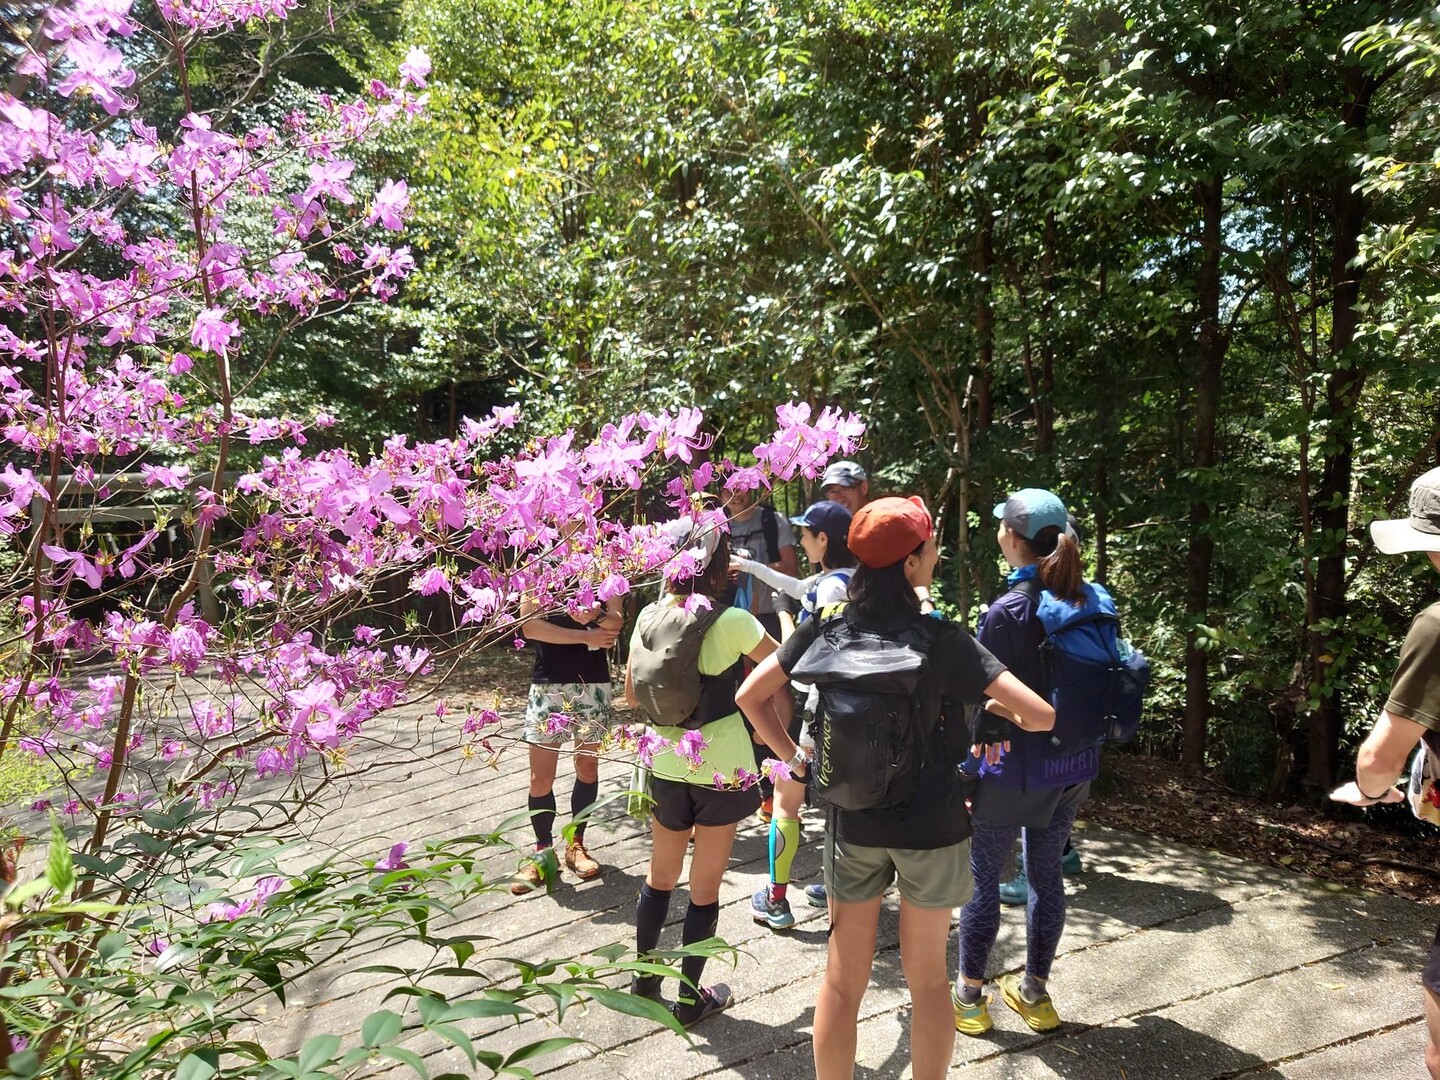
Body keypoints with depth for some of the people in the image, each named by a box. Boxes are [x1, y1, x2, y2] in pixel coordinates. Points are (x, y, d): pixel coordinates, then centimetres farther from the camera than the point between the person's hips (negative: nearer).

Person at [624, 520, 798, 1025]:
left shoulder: (652, 616, -5)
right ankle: (690, 997, 26)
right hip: (723, 772, -4)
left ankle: (643, 980, 37)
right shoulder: (732, 622, -17)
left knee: (661, 876, 23)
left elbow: (632, 695, 4)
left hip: (667, 768, 4)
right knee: (705, 887, 12)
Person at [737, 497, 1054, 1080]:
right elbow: (1040, 716, -19)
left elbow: (749, 695, -2)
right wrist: (1003, 709, 2)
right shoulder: (941, 637, -16)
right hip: (931, 824, -2)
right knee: (928, 979, 18)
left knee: (843, 979, 16)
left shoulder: (826, 626, -7)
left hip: (851, 821, 2)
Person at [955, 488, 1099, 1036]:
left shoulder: (1007, 612, -20)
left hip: (1016, 768, -6)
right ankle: (1035, 992, 33)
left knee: (982, 876, 10)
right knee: (1046, 872, 19)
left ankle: (969, 996, 23)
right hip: (1076, 765, 6)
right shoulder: (1092, 600, -1)